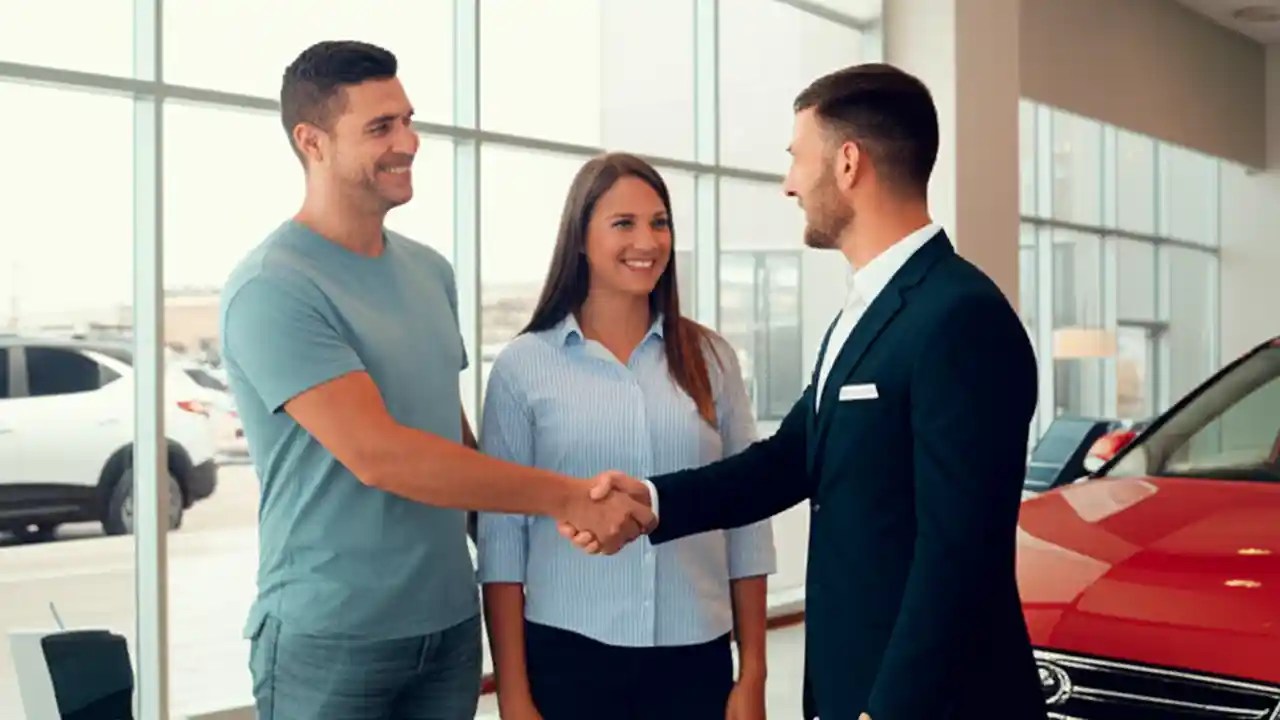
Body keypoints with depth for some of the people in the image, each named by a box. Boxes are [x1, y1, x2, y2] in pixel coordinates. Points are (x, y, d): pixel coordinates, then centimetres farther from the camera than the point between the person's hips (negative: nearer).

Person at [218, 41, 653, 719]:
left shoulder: (431, 271, 8)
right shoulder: (272, 289, -16)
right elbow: (377, 454, -24)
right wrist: (567, 497, -22)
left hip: (452, 621, 6)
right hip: (330, 635, -6)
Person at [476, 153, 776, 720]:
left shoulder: (710, 358, 2)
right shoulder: (523, 365, -3)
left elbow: (746, 524, 5)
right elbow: (502, 539, -2)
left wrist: (753, 672, 3)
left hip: (697, 656, 2)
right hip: (569, 655, -2)